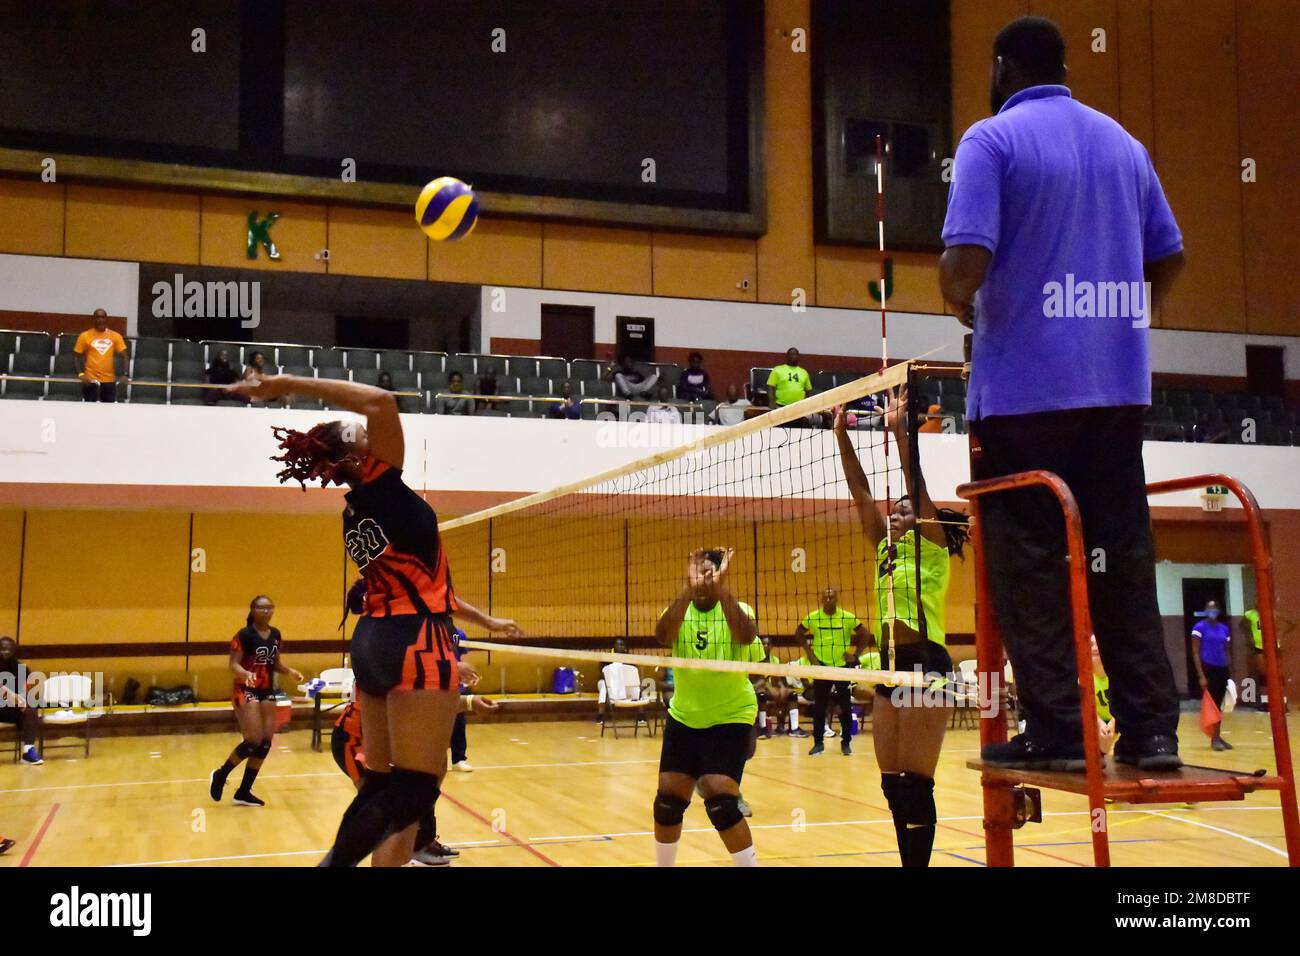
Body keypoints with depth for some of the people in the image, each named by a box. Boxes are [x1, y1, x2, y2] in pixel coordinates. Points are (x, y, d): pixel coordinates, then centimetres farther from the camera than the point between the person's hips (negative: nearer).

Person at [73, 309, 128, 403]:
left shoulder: (115, 336, 5)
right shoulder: (85, 336, 0)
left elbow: (124, 356, 5)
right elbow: (76, 356, 3)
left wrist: (124, 374, -8)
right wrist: (80, 374, -11)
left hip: (109, 380, 2)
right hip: (90, 380, -2)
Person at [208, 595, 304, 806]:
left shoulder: (275, 634, 8)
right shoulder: (245, 635, -12)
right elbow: (233, 664, -15)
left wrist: (290, 671, -2)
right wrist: (246, 674, -34)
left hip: (267, 692, 7)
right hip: (246, 692, -7)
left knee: (265, 743, 4)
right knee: (253, 741, -14)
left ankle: (244, 792, 15)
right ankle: (220, 775, 10)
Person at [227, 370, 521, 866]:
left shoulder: (355, 513, 15)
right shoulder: (376, 487, -8)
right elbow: (380, 401, -22)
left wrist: (484, 620, 29)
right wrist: (291, 384, -17)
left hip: (375, 640, 9)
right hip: (415, 643, -9)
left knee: (381, 783, 10)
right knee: (414, 789, -8)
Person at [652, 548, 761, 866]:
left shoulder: (737, 610, -8)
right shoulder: (679, 611, -2)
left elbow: (745, 635, -31)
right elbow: (662, 635, -25)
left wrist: (721, 585, -34)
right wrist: (689, 588, -33)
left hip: (731, 718, -4)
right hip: (683, 718, 4)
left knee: (721, 802, -16)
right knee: (667, 800, 6)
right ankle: (664, 865, 29)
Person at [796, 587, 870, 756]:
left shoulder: (848, 618, -6)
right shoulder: (812, 617, -3)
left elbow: (864, 635, 4)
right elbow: (799, 634, 11)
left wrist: (855, 654, -2)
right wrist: (809, 652, 3)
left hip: (843, 666, -1)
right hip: (821, 667, 1)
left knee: (845, 706, 3)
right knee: (819, 706, 3)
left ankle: (846, 742, 14)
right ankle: (818, 742, 12)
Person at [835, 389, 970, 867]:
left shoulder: (932, 544, 0)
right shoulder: (885, 549, 16)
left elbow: (916, 484, -13)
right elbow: (861, 492, 13)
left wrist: (899, 430, -20)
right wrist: (841, 435, 9)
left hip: (926, 664, -7)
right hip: (890, 664, 8)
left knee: (916, 784, -7)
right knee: (893, 785, 8)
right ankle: (909, 861, 15)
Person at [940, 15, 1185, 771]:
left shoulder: (993, 141, -5)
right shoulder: (1122, 143, 14)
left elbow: (966, 261, -16)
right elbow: (1168, 258, 17)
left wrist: (965, 304, 4)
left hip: (1025, 389, -6)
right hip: (1118, 384, 6)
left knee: (1031, 564, 1)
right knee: (1124, 559, 9)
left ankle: (1056, 730, 2)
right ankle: (1151, 727, 10)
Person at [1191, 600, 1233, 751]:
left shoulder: (1224, 629, 13)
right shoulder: (1200, 627, -4)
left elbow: (1226, 652, 18)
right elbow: (1195, 653, -7)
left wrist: (1229, 673, 11)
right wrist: (1201, 675, -14)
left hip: (1222, 669, 6)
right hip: (1208, 669, -6)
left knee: (1219, 705, 10)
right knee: (1211, 703, -6)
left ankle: (1218, 736, 16)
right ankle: (1214, 738, -2)